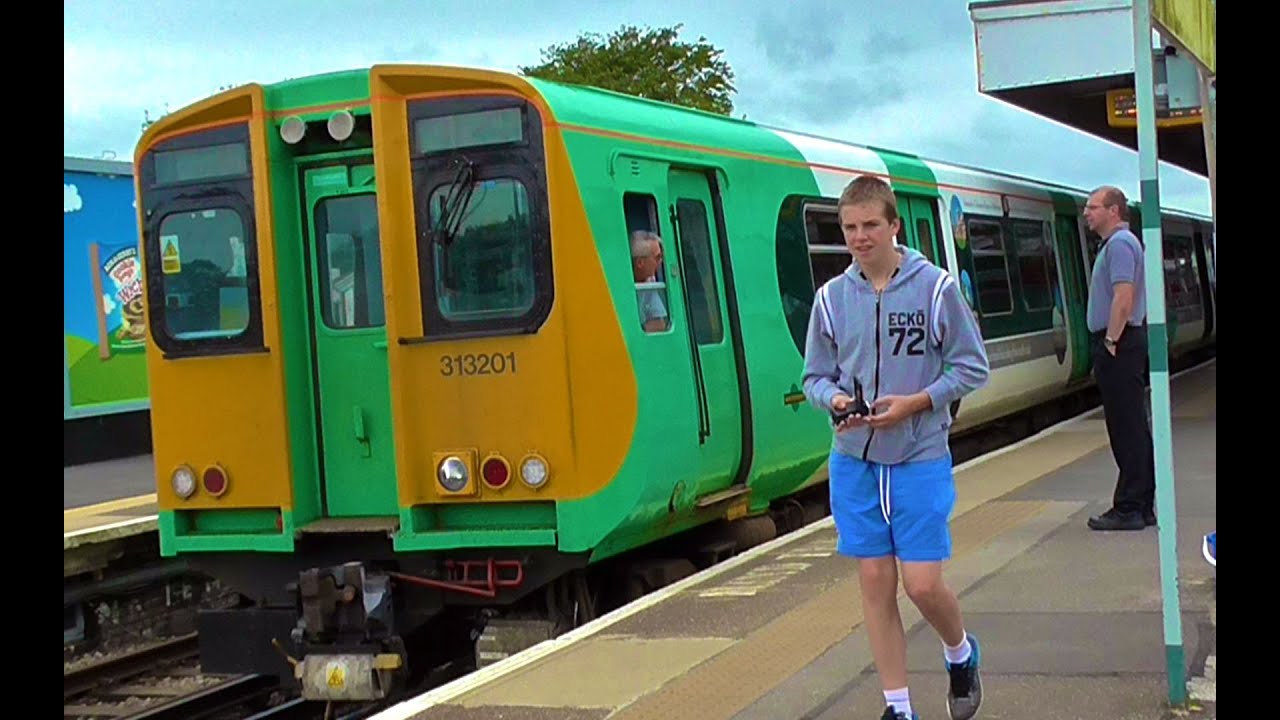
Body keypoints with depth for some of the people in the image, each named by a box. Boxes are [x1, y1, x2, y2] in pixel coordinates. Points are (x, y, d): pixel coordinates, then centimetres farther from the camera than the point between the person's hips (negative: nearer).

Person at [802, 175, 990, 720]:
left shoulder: (935, 287, -7)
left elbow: (971, 367, -2)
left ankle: (961, 653, 29)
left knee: (922, 583, -5)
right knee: (875, 583, 6)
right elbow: (816, 376, 10)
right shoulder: (832, 296, 2)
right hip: (854, 460, 3)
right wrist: (834, 400, -12)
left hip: (920, 458, -3)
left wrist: (914, 403, -14)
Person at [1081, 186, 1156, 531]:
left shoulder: (1119, 244, -14)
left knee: (1127, 429, -7)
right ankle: (1142, 505, 18)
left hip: (1118, 346, -11)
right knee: (1132, 428, 13)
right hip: (1121, 346, 11)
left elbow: (1123, 299, -23)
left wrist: (1111, 342, -19)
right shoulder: (1116, 243, 19)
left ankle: (1130, 509, -4)